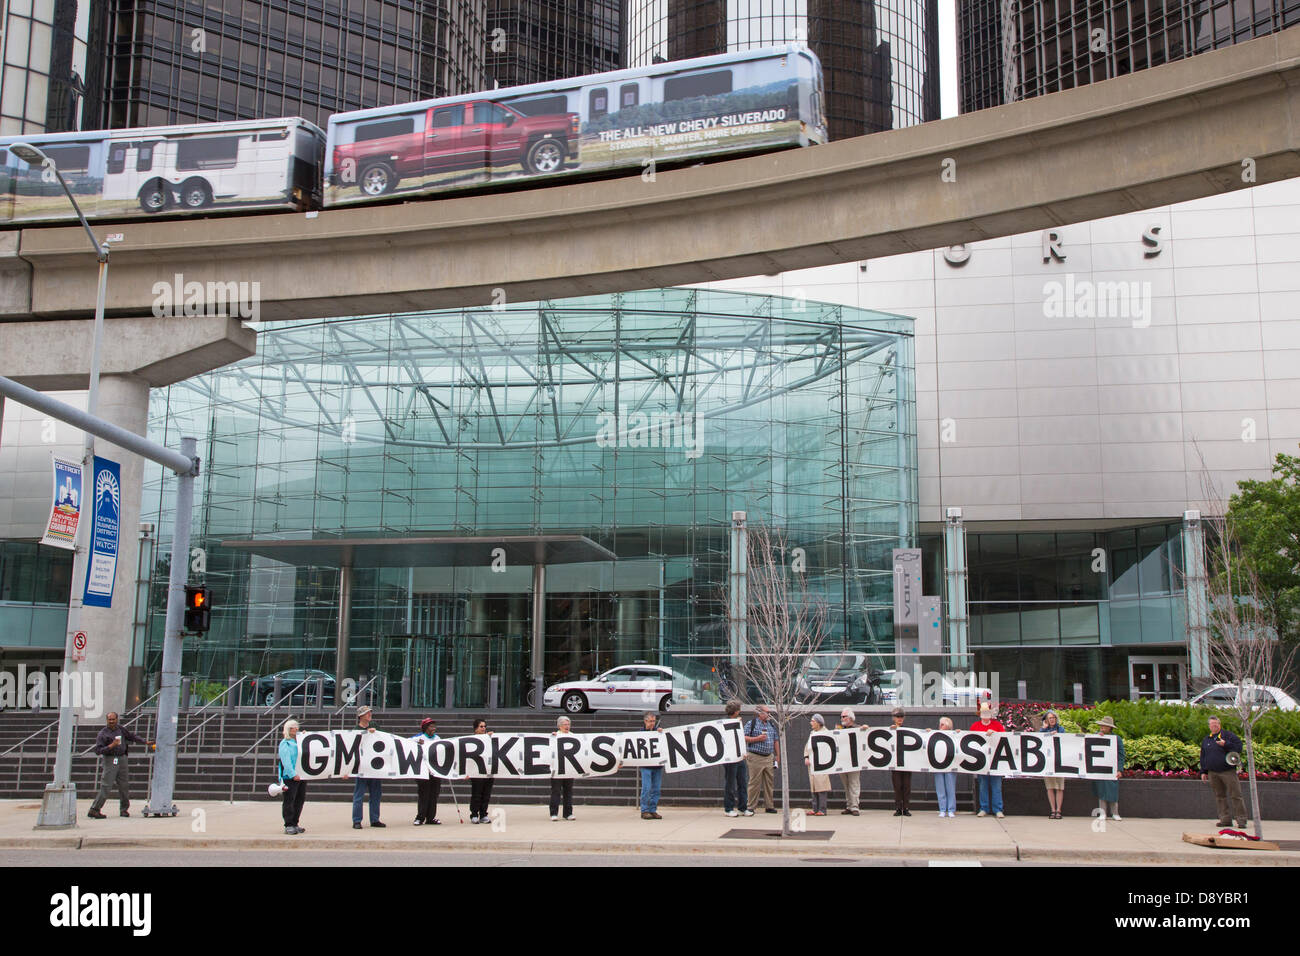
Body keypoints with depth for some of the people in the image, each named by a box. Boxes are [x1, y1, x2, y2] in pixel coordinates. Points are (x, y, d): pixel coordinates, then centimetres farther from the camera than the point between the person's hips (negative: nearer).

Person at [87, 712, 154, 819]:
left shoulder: (121, 729, 10)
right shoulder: (102, 734, -6)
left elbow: (131, 736, 22)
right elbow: (98, 750, -12)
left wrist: (145, 742, 19)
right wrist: (111, 746, -22)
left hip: (122, 759, 5)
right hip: (109, 761, -5)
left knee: (124, 786, 7)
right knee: (105, 787, -11)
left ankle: (124, 809, 19)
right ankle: (94, 810, -8)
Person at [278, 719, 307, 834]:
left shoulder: (300, 741, 19)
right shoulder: (285, 743, -2)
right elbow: (286, 761, -11)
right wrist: (293, 774, -21)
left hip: (301, 776, 7)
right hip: (290, 777, -7)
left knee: (300, 800, 8)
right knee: (289, 802, -5)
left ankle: (295, 824, 17)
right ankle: (288, 826, -1)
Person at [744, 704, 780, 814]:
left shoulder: (772, 724, 16)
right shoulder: (751, 724, -2)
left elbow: (776, 740, 21)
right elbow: (743, 738, -7)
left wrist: (778, 755, 18)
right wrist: (757, 739, -14)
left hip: (769, 757, 5)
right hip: (755, 757, -5)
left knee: (769, 782, 5)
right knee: (755, 783, -5)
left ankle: (769, 806, 12)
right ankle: (751, 806, 2)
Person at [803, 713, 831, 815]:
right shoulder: (812, 733, 20)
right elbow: (807, 746, 22)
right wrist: (806, 757, 8)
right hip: (811, 763, 8)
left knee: (821, 785, -11)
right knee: (813, 786, 7)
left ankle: (822, 810, -11)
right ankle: (815, 809, 10)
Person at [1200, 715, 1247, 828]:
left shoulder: (1228, 735, 3)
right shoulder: (1206, 739, 17)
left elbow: (1238, 747, -7)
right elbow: (1203, 757, 21)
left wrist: (1225, 744, -19)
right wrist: (1203, 771, 16)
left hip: (1228, 771, -5)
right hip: (1213, 773, 5)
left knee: (1235, 795, -7)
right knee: (1220, 796, 7)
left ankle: (1240, 819, -4)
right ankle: (1225, 819, 13)